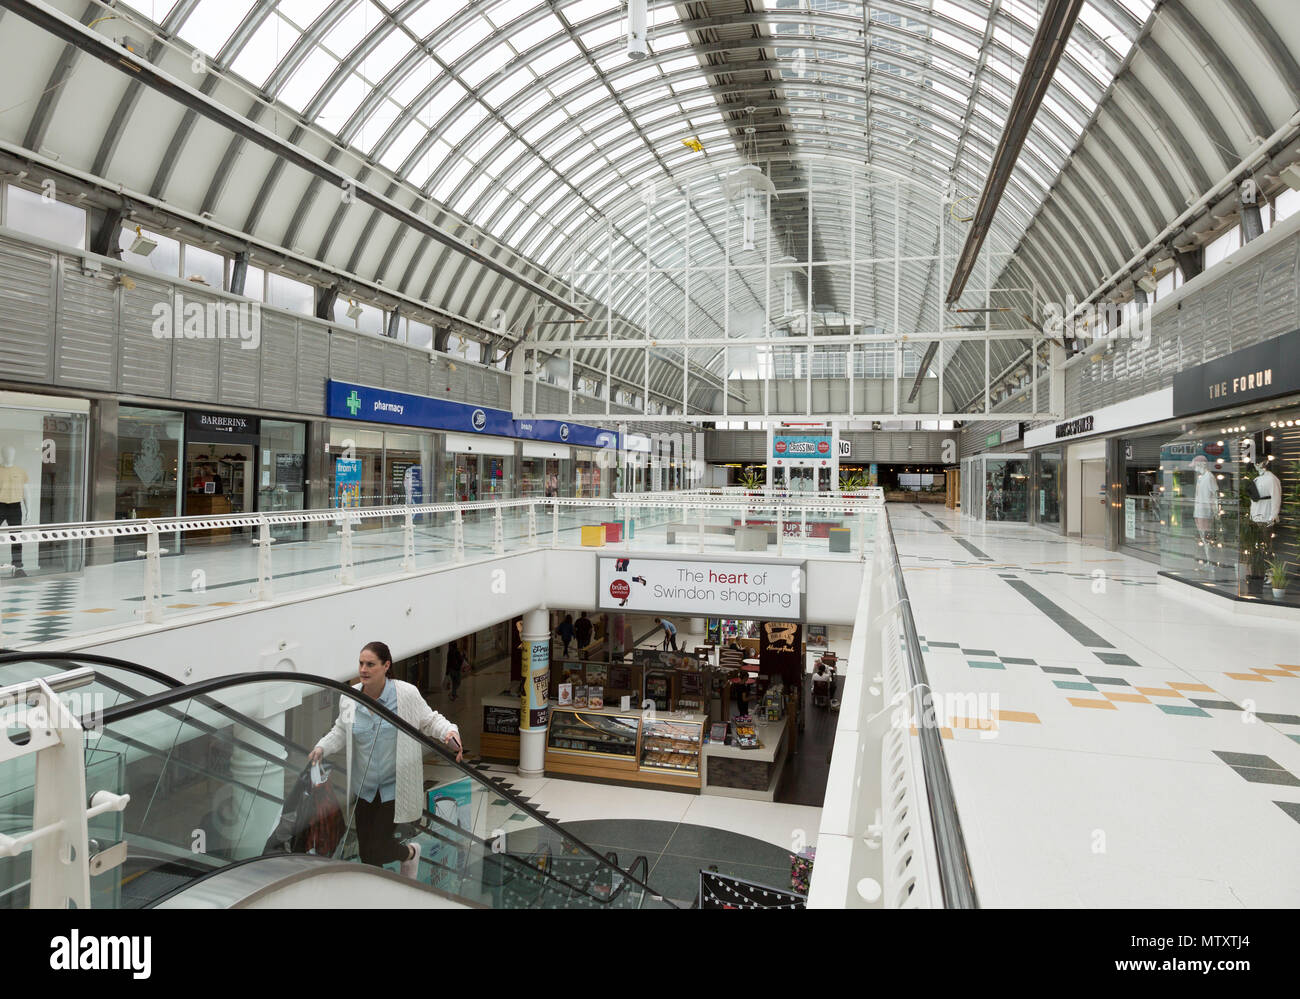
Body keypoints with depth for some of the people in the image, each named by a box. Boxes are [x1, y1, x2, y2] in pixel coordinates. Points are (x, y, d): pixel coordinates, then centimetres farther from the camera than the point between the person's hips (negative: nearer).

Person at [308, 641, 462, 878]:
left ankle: (410, 853, 30)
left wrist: (450, 733, -20)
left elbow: (430, 721, -1)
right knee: (365, 852, 11)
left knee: (377, 851, -4)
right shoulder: (349, 698, -3)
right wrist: (322, 747, -4)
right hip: (363, 787, 4)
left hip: (394, 787, -4)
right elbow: (341, 732, 14)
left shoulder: (407, 694, -14)